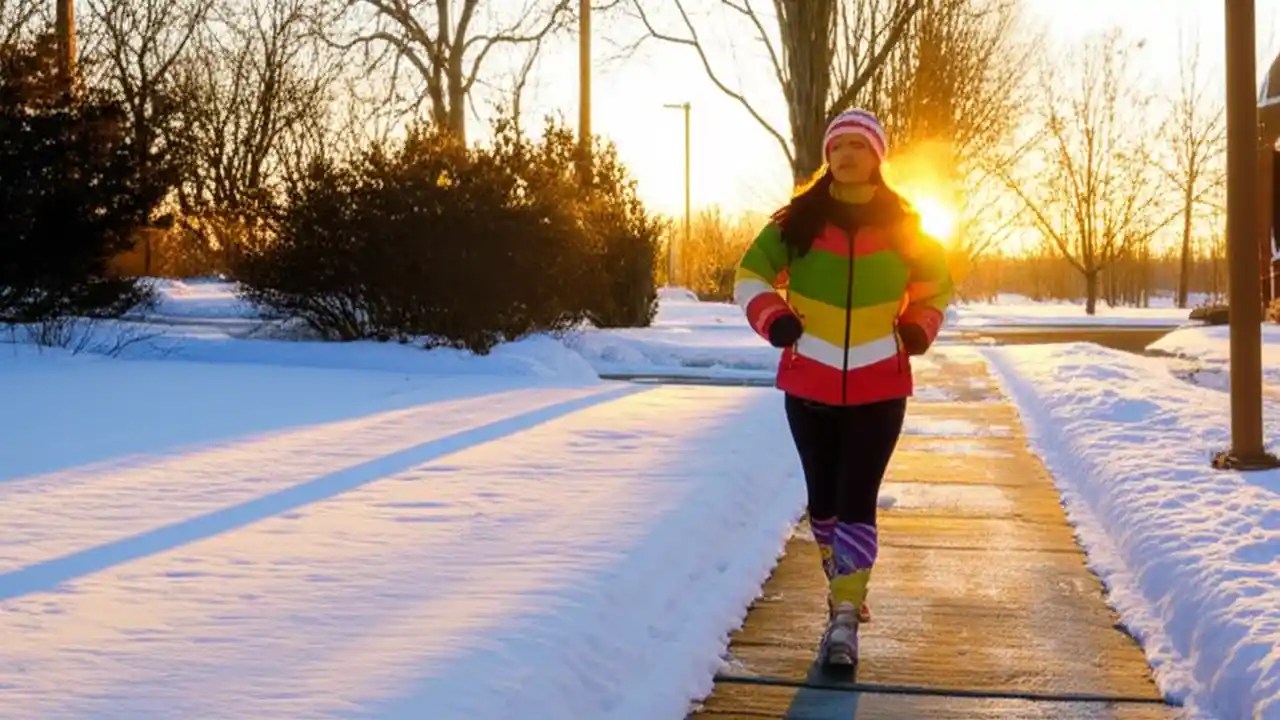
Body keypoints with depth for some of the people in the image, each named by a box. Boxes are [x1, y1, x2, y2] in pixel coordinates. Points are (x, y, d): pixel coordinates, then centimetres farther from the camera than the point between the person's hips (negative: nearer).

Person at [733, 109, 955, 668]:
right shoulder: (797, 220, 0)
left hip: (879, 386, -1)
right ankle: (843, 583, 35)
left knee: (857, 500, -9)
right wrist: (773, 318, -9)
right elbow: (751, 274, 8)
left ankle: (844, 620, -10)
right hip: (810, 382, 1)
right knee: (823, 496, 11)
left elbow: (935, 283, 17)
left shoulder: (903, 225, 2)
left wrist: (919, 329, 0)